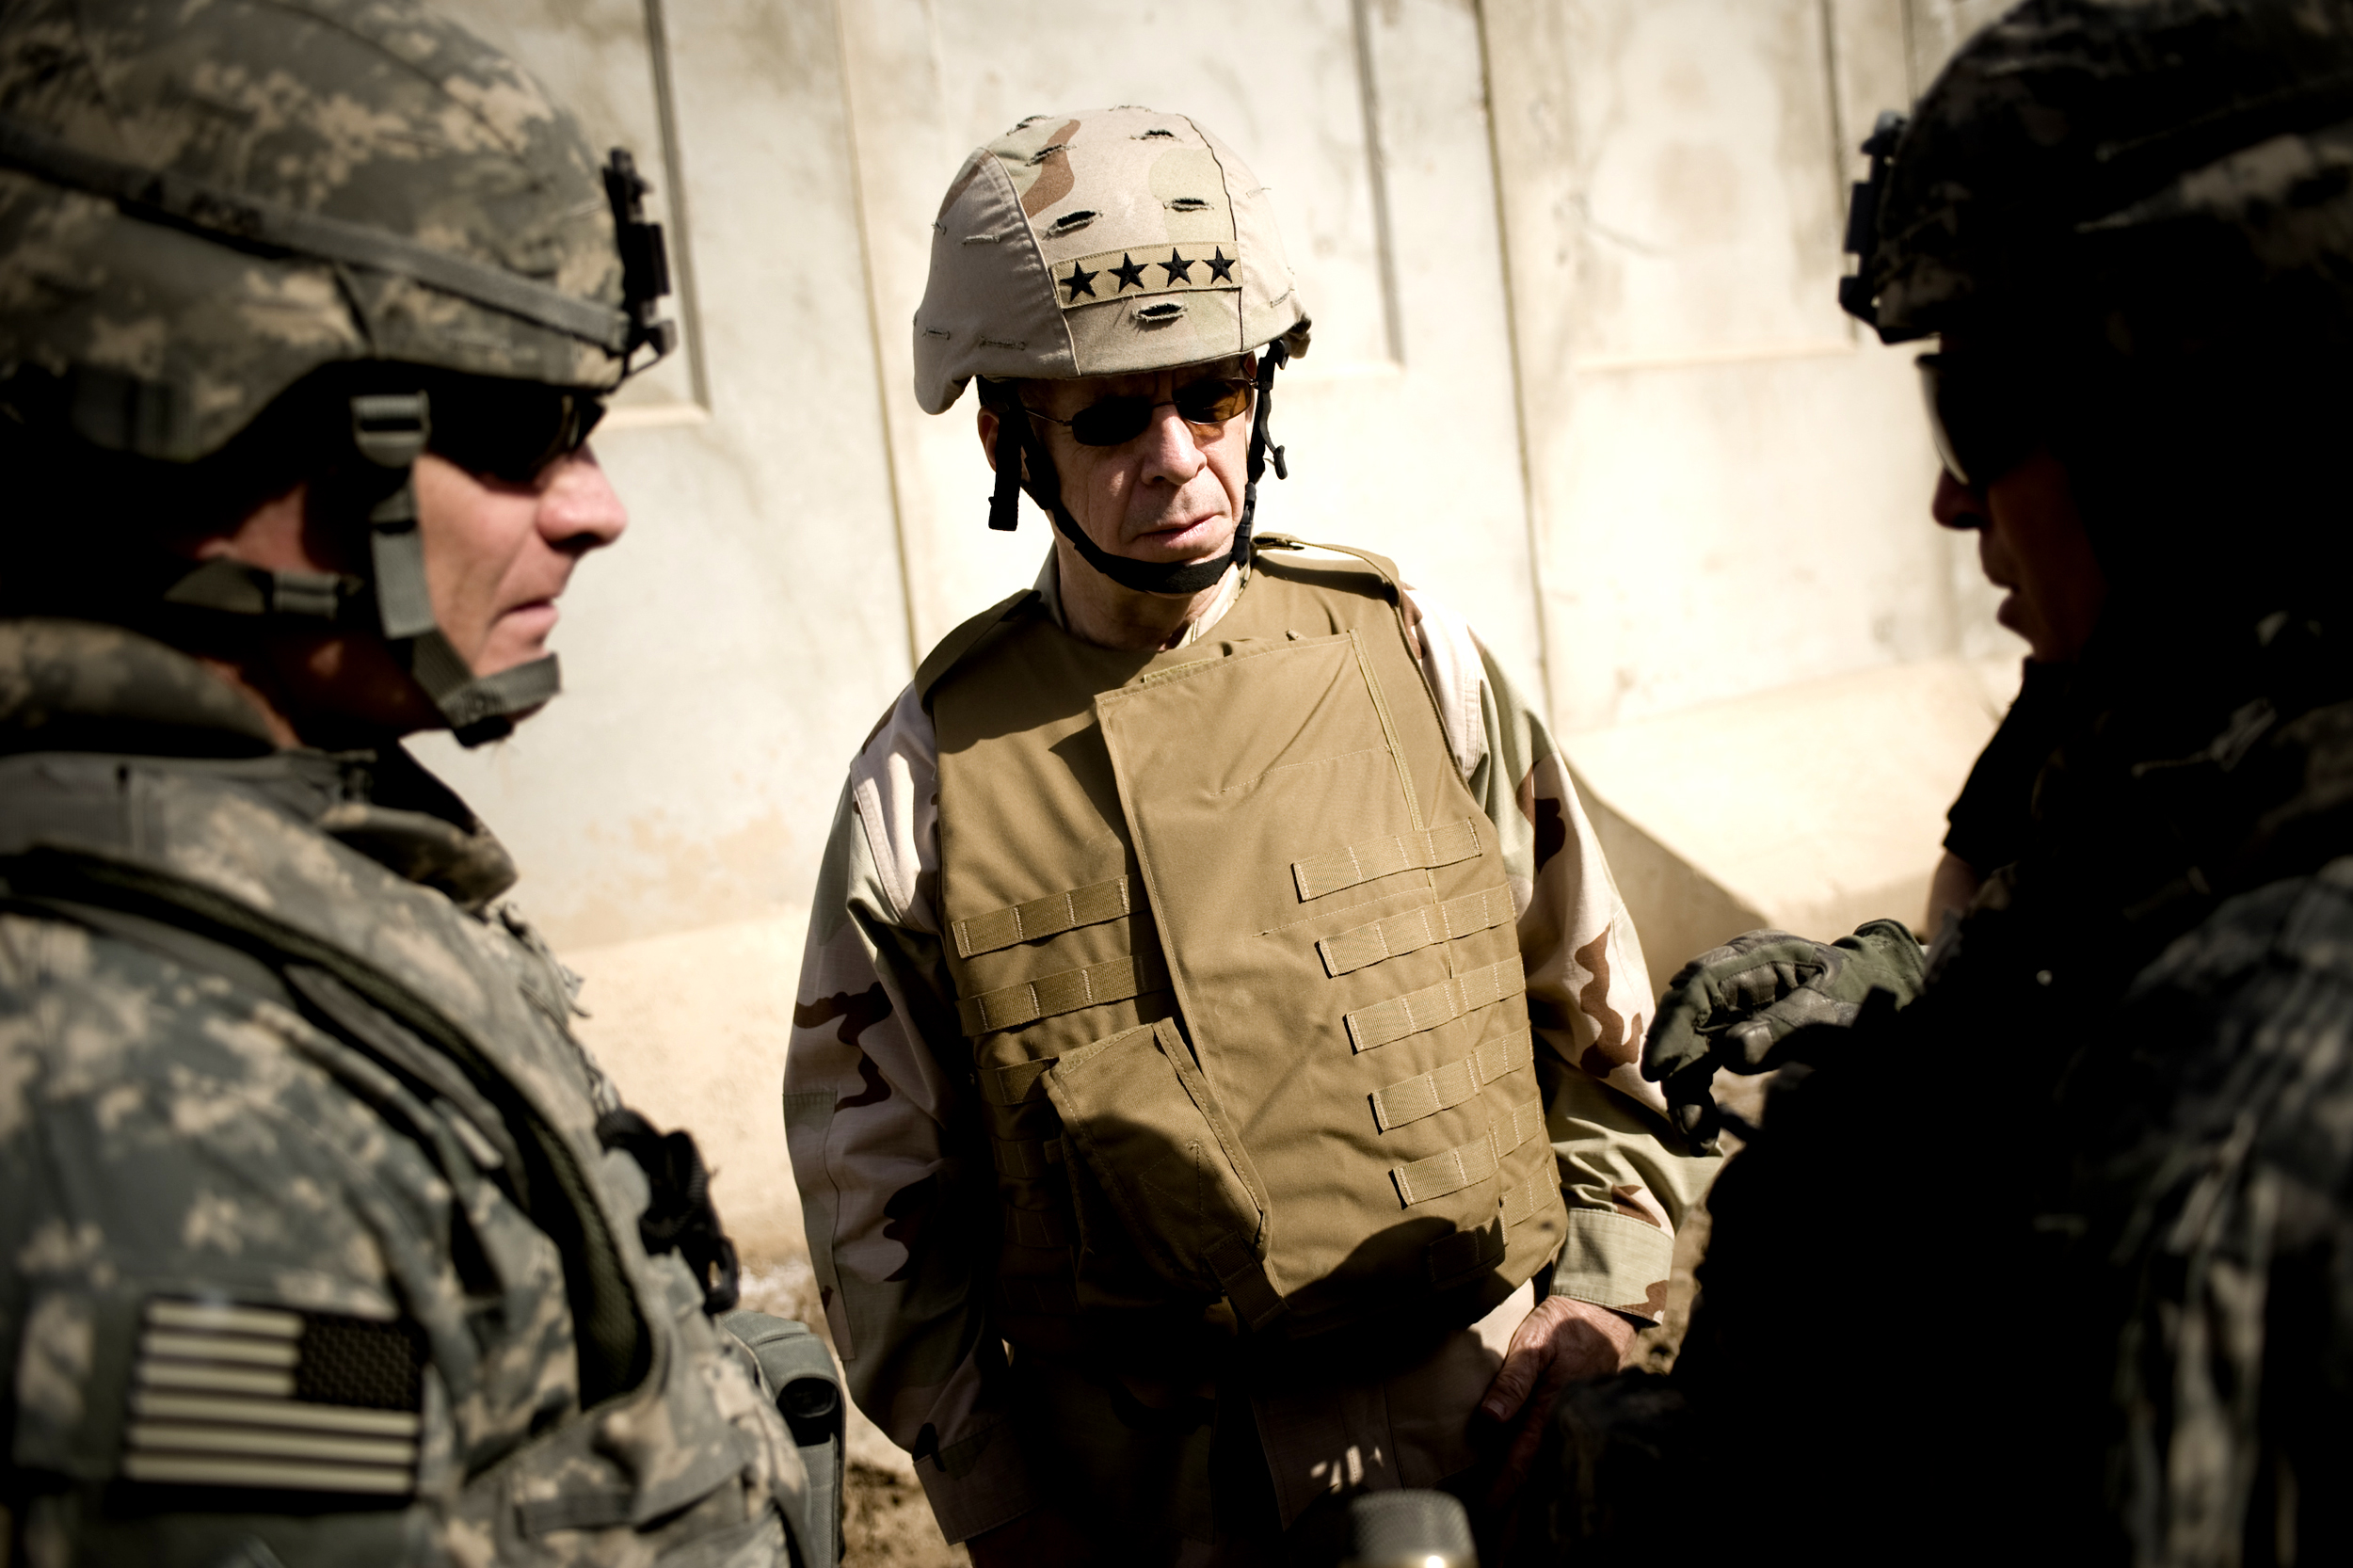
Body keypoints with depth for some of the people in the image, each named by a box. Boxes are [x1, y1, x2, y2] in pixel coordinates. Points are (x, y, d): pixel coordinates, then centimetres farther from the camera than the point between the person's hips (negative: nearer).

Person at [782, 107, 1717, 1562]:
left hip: (1490, 1426, 1)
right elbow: (882, 1204, -2)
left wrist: (1595, 1298, -3)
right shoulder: (930, 773, -9)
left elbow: (1607, 1022, 5)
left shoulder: (1408, 652, -4)